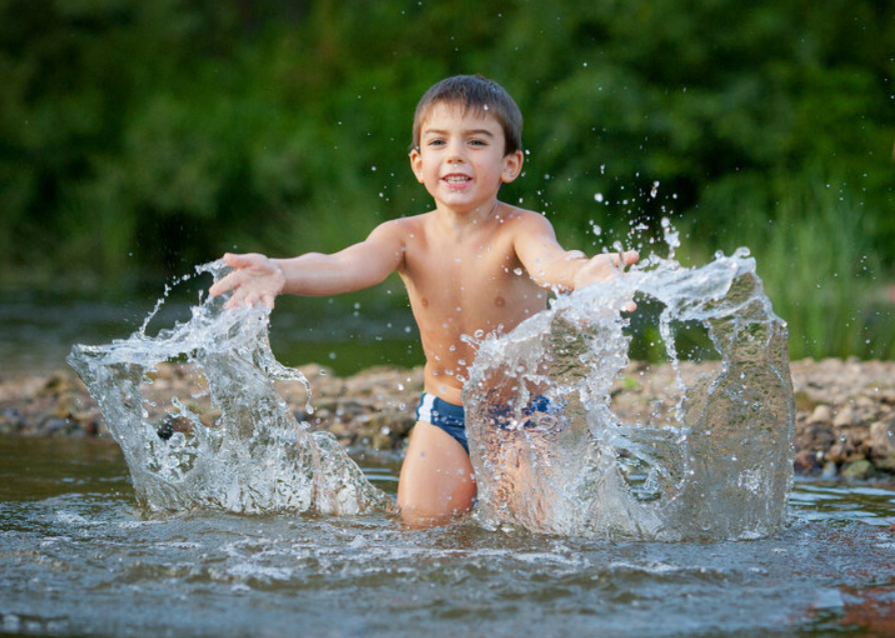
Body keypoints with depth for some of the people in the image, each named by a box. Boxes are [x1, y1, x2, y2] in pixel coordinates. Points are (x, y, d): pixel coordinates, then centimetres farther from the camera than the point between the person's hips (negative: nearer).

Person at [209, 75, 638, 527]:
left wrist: (583, 274, -67)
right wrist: (280, 273, -51)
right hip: (445, 417, 2)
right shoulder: (406, 237, -10)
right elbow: (344, 267, -28)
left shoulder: (521, 229, -18)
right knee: (422, 520, -12)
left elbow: (547, 261, -41)